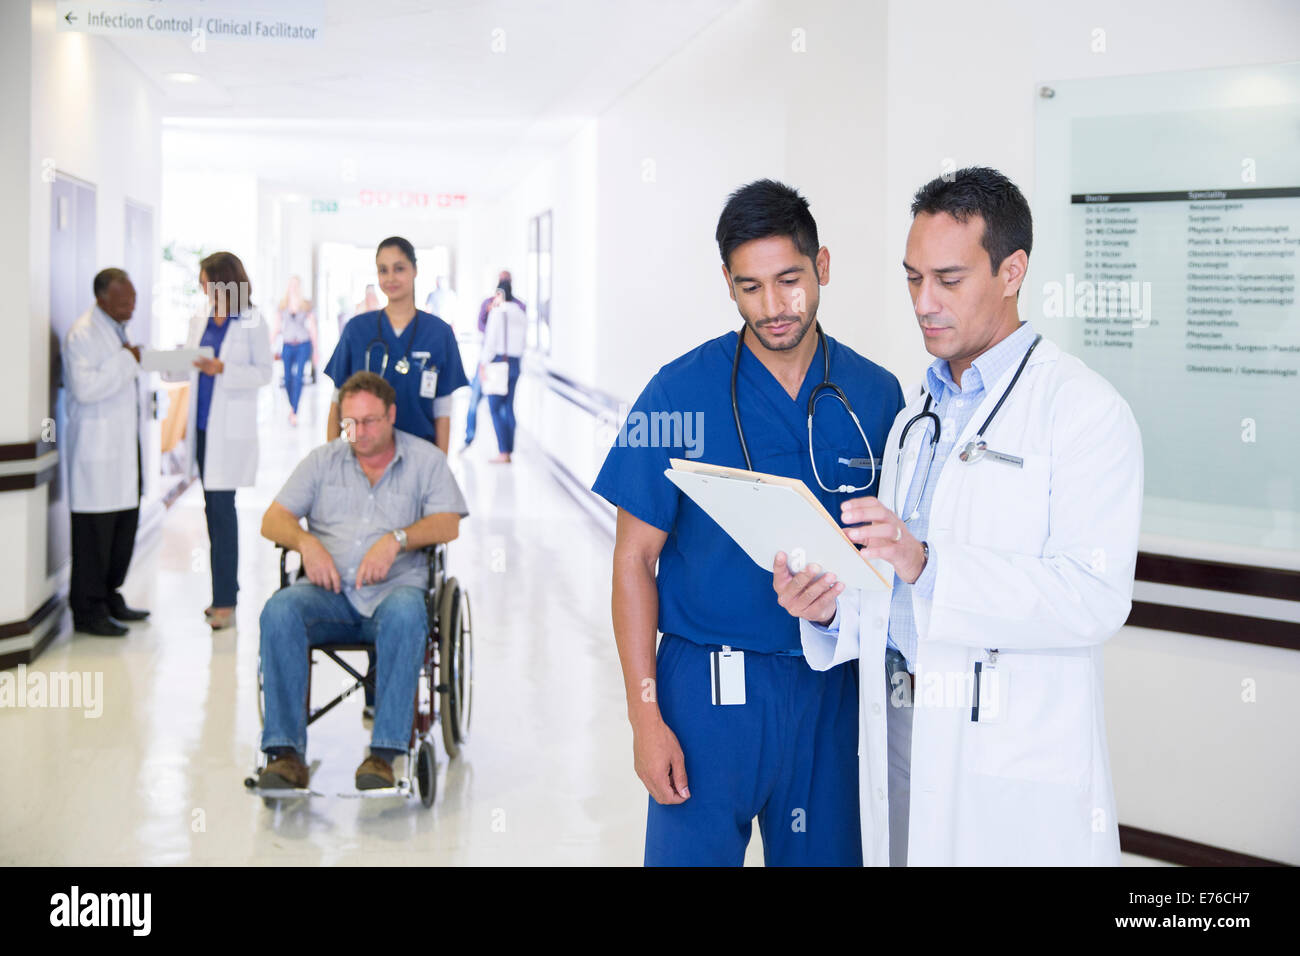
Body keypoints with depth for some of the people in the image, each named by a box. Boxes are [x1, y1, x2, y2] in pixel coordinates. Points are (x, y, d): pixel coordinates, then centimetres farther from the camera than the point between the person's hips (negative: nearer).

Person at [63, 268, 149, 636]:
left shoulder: (116, 329, 18)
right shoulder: (83, 333, -13)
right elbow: (84, 388, -23)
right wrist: (126, 361, -18)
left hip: (122, 443, 9)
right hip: (96, 447, -9)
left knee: (125, 523, 12)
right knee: (95, 532, -5)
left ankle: (109, 598, 23)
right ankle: (88, 610, 3)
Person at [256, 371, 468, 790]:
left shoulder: (426, 459, 13)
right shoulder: (322, 460, 19)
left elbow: (448, 524, 0)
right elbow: (273, 520, 12)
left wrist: (396, 539, -17)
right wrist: (306, 542, -10)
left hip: (394, 587, -2)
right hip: (328, 592, 2)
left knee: (405, 614, -38)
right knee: (278, 611, -31)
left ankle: (384, 753, -38)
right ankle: (286, 752, -31)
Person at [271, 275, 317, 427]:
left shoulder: (307, 306, 3)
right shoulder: (282, 306, 7)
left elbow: (312, 329, 6)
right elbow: (276, 329, 10)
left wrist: (315, 351, 5)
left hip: (303, 345, -2)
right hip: (288, 346, 2)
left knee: (298, 377, -13)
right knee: (288, 379, 5)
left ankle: (294, 413, -14)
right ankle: (292, 406, 29)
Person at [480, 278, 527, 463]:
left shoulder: (498, 312, -9)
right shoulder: (521, 314, 9)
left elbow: (491, 340, -13)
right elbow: (522, 339, 13)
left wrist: (483, 363, -8)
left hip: (498, 361, -6)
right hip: (515, 363, 6)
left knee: (495, 408, -2)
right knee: (508, 408, 10)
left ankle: (503, 452, -8)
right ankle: (509, 451, 10)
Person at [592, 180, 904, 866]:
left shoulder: (876, 395, 1)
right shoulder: (681, 392, -7)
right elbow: (634, 559, -4)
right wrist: (646, 717, -9)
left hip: (834, 687, 3)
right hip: (707, 686, -2)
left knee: (826, 854, 14)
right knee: (691, 852, 4)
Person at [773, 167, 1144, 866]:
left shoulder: (1083, 409, -8)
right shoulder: (915, 417, 16)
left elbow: (1096, 597, -20)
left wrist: (928, 565, -29)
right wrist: (832, 612, -2)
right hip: (897, 736, 6)